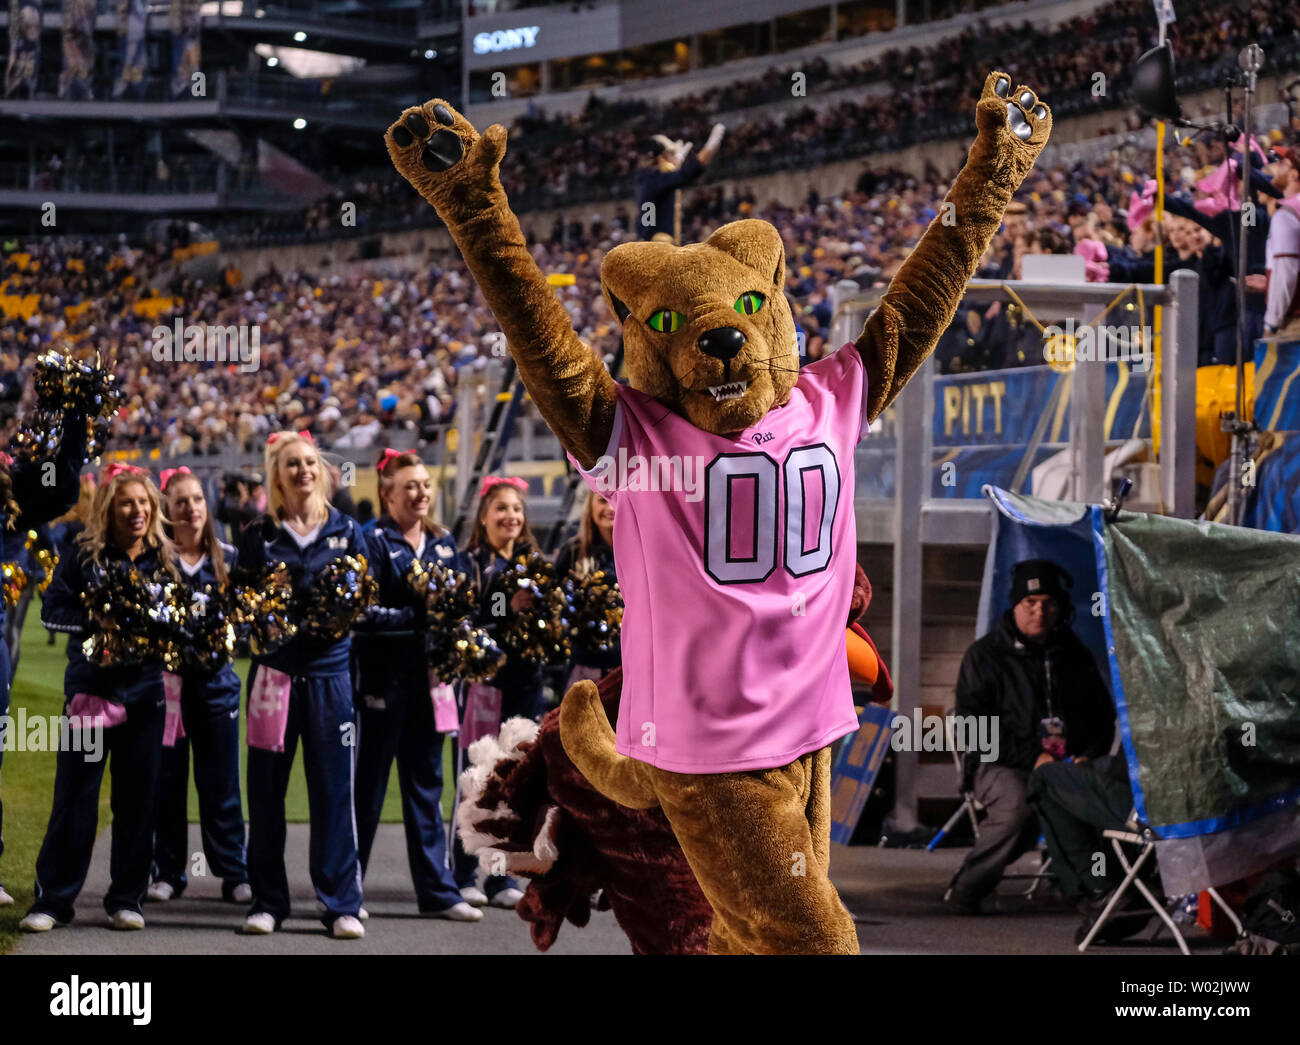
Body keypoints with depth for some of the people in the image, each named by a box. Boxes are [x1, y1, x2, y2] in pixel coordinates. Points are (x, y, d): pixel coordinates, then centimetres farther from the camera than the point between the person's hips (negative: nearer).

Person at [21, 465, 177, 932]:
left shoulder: (163, 560, 6)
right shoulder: (83, 556, -1)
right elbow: (52, 609, -4)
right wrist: (94, 621, -19)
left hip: (145, 691, 3)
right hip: (91, 687, -2)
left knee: (138, 798, 5)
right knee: (74, 796, -2)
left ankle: (126, 900, 14)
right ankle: (53, 901, 4)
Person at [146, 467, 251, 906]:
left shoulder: (227, 558, 6)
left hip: (216, 676, 1)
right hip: (166, 675, -1)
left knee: (221, 779, 3)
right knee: (167, 777, 4)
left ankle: (234, 873, 7)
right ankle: (167, 872, 13)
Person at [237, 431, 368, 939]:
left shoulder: (346, 531, 8)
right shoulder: (258, 536, 7)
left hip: (329, 669, 0)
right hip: (274, 668, 0)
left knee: (334, 788, -3)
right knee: (266, 788, 2)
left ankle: (342, 903, 3)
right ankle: (267, 900, 11)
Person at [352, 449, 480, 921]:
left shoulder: (443, 542, 12)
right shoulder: (374, 541, -6)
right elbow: (365, 611, -15)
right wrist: (418, 616, -21)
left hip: (429, 674, 6)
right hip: (384, 674, -6)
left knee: (426, 782, 10)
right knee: (368, 780, 1)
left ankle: (437, 890, 12)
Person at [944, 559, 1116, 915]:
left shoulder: (1075, 656, 19)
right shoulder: (985, 656, 5)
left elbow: (1104, 715, 23)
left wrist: (1088, 756, 1)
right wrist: (1032, 758, -13)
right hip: (1003, 767, -3)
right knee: (1017, 806, -38)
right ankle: (966, 889, -18)